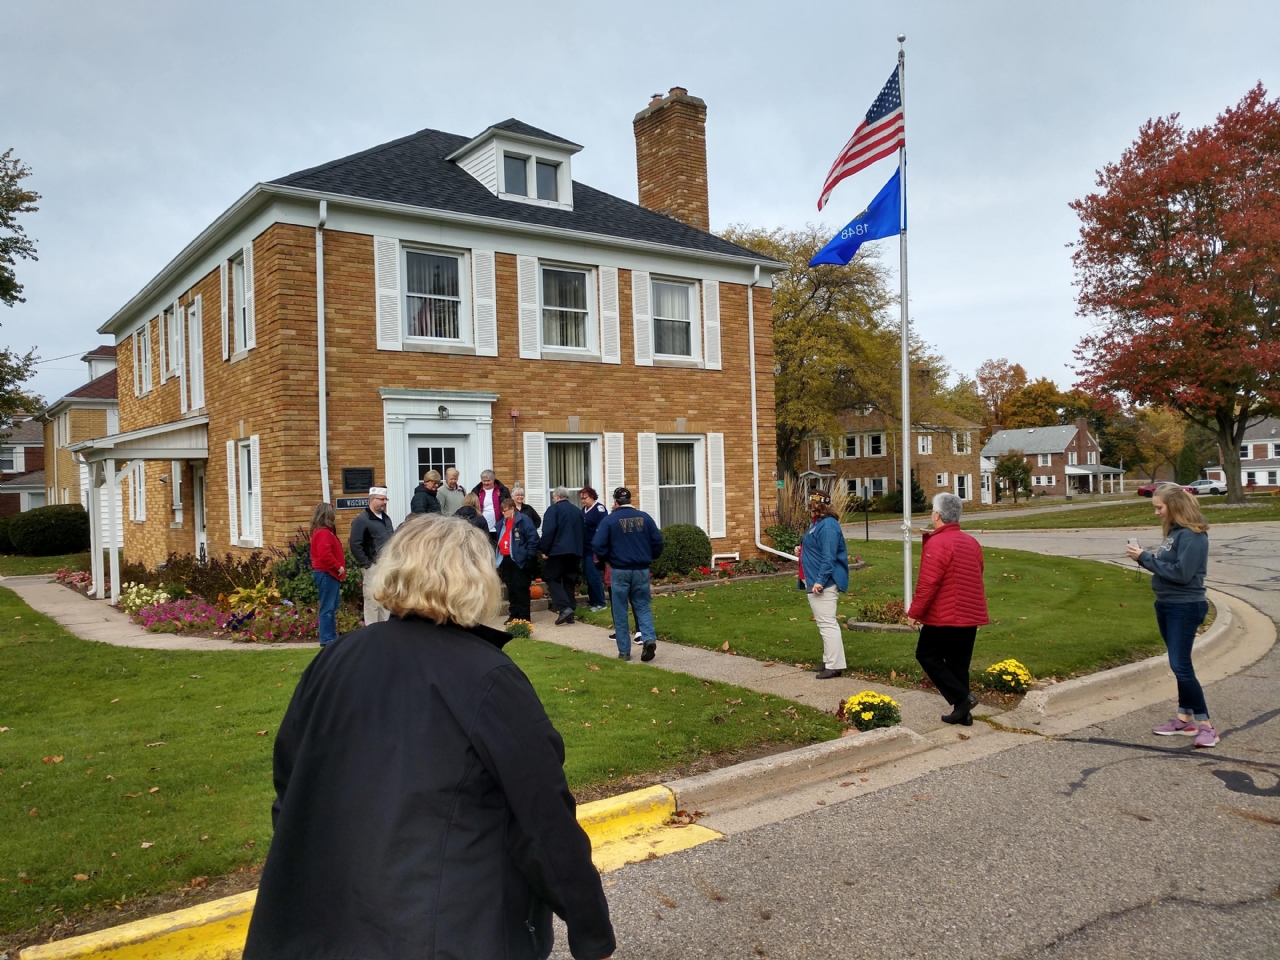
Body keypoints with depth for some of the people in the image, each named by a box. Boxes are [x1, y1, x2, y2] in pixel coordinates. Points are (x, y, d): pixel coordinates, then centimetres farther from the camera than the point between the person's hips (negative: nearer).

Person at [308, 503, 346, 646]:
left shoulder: (326, 532, 18)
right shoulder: (323, 533, -15)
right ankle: (327, 639, -5)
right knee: (327, 608, -7)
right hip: (327, 574, -11)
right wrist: (338, 567, -18)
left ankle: (331, 637, 20)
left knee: (332, 608, 14)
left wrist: (338, 567, 10)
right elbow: (325, 555, -27)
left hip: (330, 574, 11)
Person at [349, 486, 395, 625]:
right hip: (374, 566, -8)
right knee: (373, 599, -5)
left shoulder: (386, 518, 14)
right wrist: (366, 563, -16)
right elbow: (355, 545, -15)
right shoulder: (362, 519, -11)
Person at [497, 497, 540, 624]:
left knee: (521, 589, -3)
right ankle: (514, 615, 19)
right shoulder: (502, 523, 15)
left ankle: (523, 616, 2)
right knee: (511, 589, 12)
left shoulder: (524, 520, -9)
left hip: (519, 560, -7)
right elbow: (499, 540, 26)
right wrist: (497, 555, 17)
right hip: (505, 560, 7)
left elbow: (533, 539, -13)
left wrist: (529, 557, -16)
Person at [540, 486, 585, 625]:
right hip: (575, 551, 6)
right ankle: (570, 612, 8)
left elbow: (548, 531, -14)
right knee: (570, 581, 11)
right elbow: (582, 532, 20)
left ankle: (565, 607, -15)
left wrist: (544, 550, -8)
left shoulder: (554, 509, -5)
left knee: (552, 578, 2)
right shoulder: (577, 511, 17)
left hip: (558, 551, -6)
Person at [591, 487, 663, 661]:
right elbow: (657, 541, 3)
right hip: (641, 570, 2)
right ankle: (649, 638, -12)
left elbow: (598, 546, -11)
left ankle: (624, 651, 8)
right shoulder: (644, 517, 3)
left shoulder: (609, 520, -6)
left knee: (620, 611, 7)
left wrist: (605, 560, 8)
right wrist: (650, 557, 20)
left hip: (619, 571, -2)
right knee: (643, 606, 11)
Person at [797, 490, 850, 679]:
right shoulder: (817, 523, 15)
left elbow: (828, 557, -24)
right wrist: (802, 550, 13)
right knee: (825, 623, 16)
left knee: (827, 624, -8)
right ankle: (829, 660, 25)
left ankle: (835, 666, -4)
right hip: (815, 581, 11)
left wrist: (820, 581, -27)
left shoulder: (828, 526, -18)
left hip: (824, 583, -11)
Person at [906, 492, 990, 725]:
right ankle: (962, 711, 16)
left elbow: (928, 584, -18)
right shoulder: (972, 543, 9)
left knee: (927, 654, 7)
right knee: (959, 663, 14)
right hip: (971, 616, 8)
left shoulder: (937, 543, -17)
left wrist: (914, 612, -11)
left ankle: (962, 698, -3)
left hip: (944, 616, -8)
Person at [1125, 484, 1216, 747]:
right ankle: (1185, 719, 22)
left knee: (1180, 666, -8)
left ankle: (1206, 725, 1)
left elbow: (1182, 573, -24)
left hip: (1185, 608, -9)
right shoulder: (1174, 532, 10)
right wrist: (1145, 557, -5)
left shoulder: (1192, 536, -18)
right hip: (1166, 606, 9)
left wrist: (1145, 558, -20)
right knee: (1179, 665, 14)